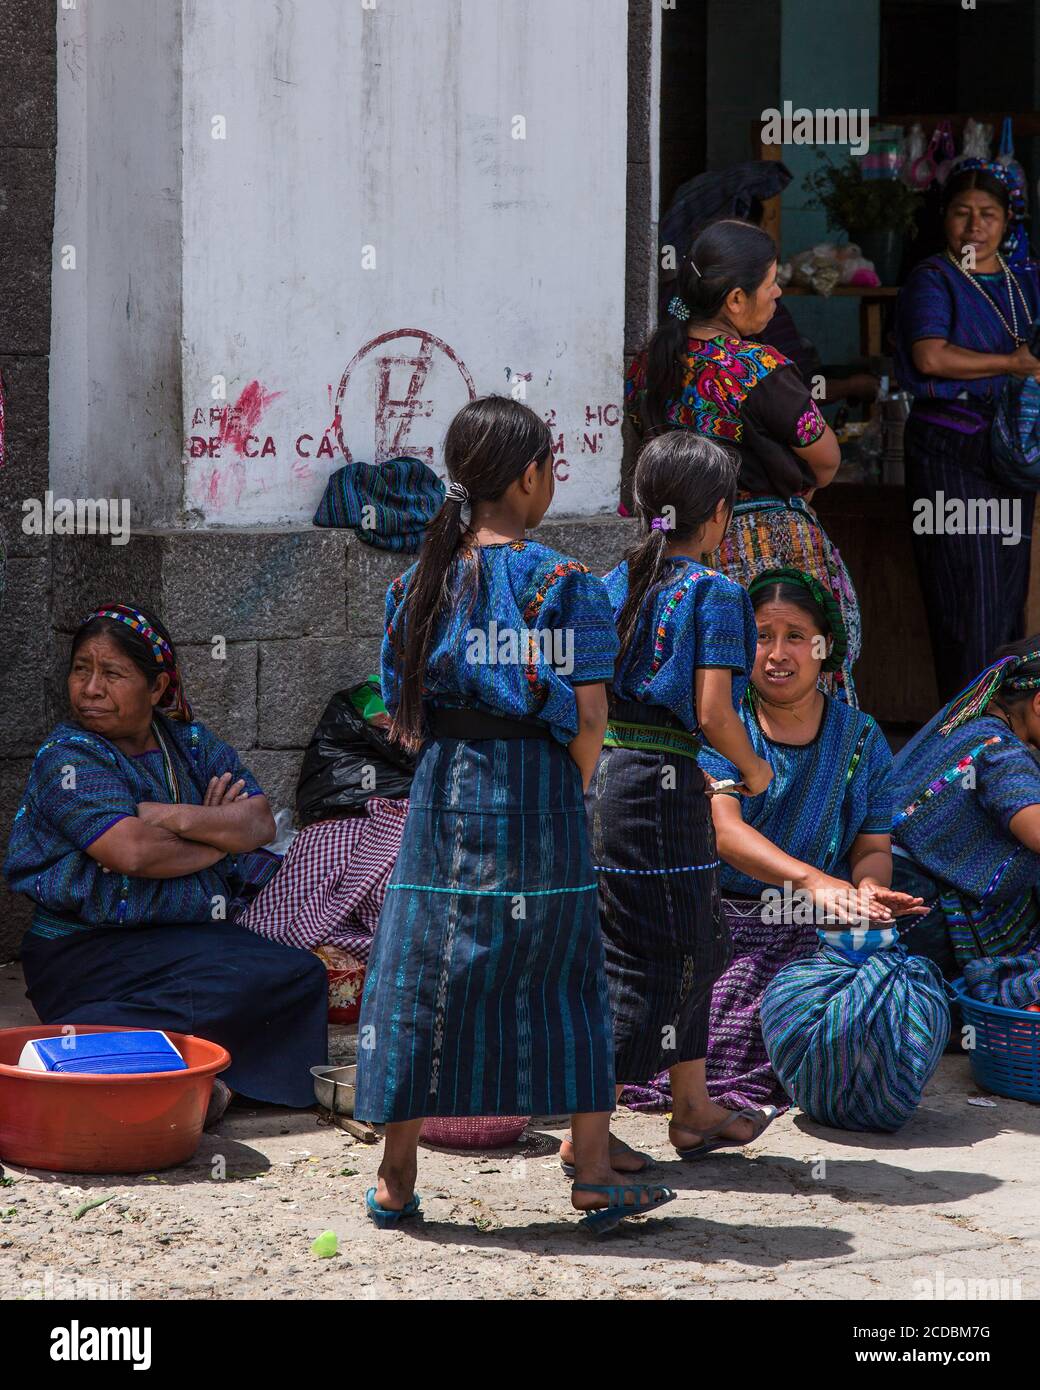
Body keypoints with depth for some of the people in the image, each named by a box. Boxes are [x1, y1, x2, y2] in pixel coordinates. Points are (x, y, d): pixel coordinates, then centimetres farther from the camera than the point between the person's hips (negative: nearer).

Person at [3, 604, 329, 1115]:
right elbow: (132, 851, -21)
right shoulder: (67, 756, -6)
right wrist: (219, 833, -6)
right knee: (243, 984, -28)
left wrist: (179, 818, -15)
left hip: (198, 936, 7)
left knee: (301, 975, -18)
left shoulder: (190, 742, 13)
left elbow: (260, 821, 1)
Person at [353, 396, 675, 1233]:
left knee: (423, 973, 8)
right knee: (567, 977, 7)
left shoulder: (423, 581, 5)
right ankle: (595, 1175, 10)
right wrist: (569, 789, 5)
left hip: (442, 790, 3)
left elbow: (401, 713, 6)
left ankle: (397, 1176, 12)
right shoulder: (565, 584, -7)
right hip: (539, 793, -3)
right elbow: (589, 719, -11)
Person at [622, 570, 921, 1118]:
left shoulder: (861, 739, 9)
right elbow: (723, 830, -15)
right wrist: (811, 878, -32)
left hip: (807, 933, 1)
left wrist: (867, 887, -17)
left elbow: (873, 847, 10)